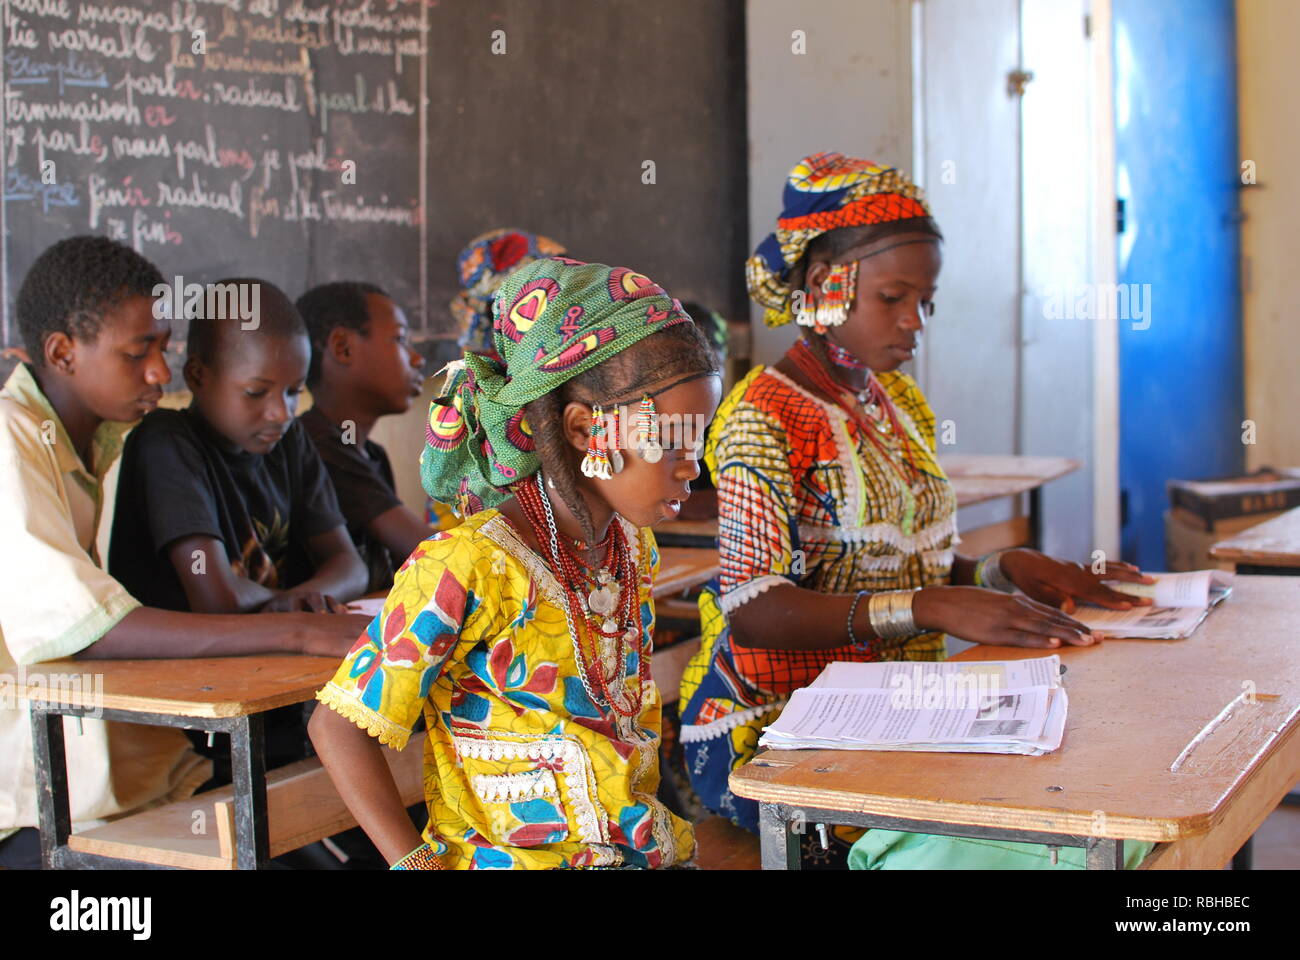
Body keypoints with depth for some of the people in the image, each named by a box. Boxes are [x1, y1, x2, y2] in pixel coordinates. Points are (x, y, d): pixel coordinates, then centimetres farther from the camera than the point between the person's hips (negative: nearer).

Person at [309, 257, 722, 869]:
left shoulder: (633, 545, 7)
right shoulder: (469, 567, -16)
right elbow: (339, 725, -12)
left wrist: (650, 825, 11)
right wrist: (416, 863, -16)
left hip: (636, 849, 7)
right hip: (509, 857, -7)